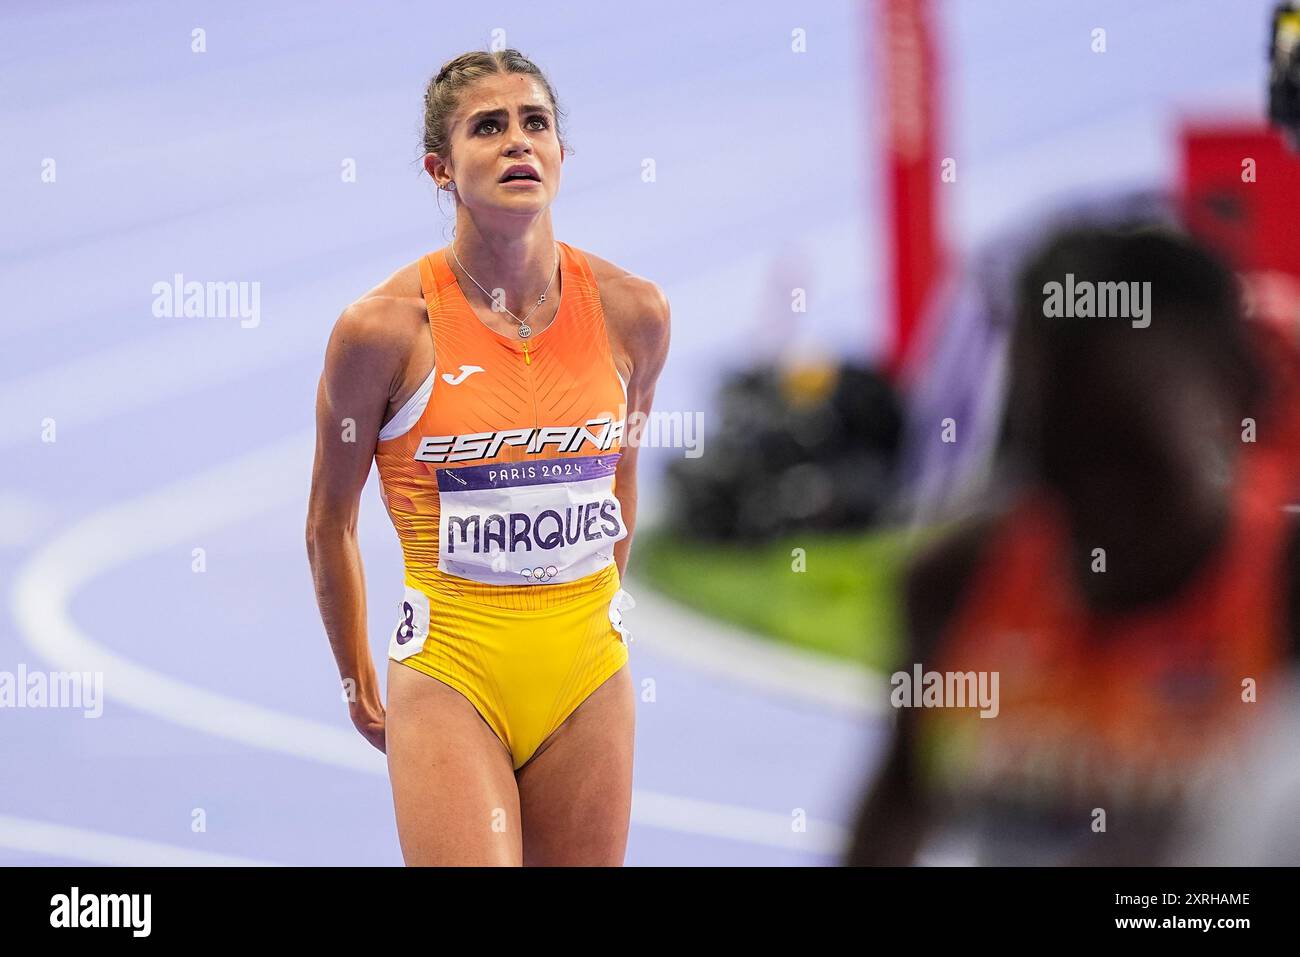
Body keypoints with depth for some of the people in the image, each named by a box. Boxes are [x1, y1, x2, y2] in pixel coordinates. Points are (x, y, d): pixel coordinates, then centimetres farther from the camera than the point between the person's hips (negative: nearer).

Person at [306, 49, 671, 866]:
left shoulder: (631, 311, 0)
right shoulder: (387, 326, -10)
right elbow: (331, 522, 3)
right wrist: (358, 682, 11)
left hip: (588, 677, 4)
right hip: (451, 677, -4)